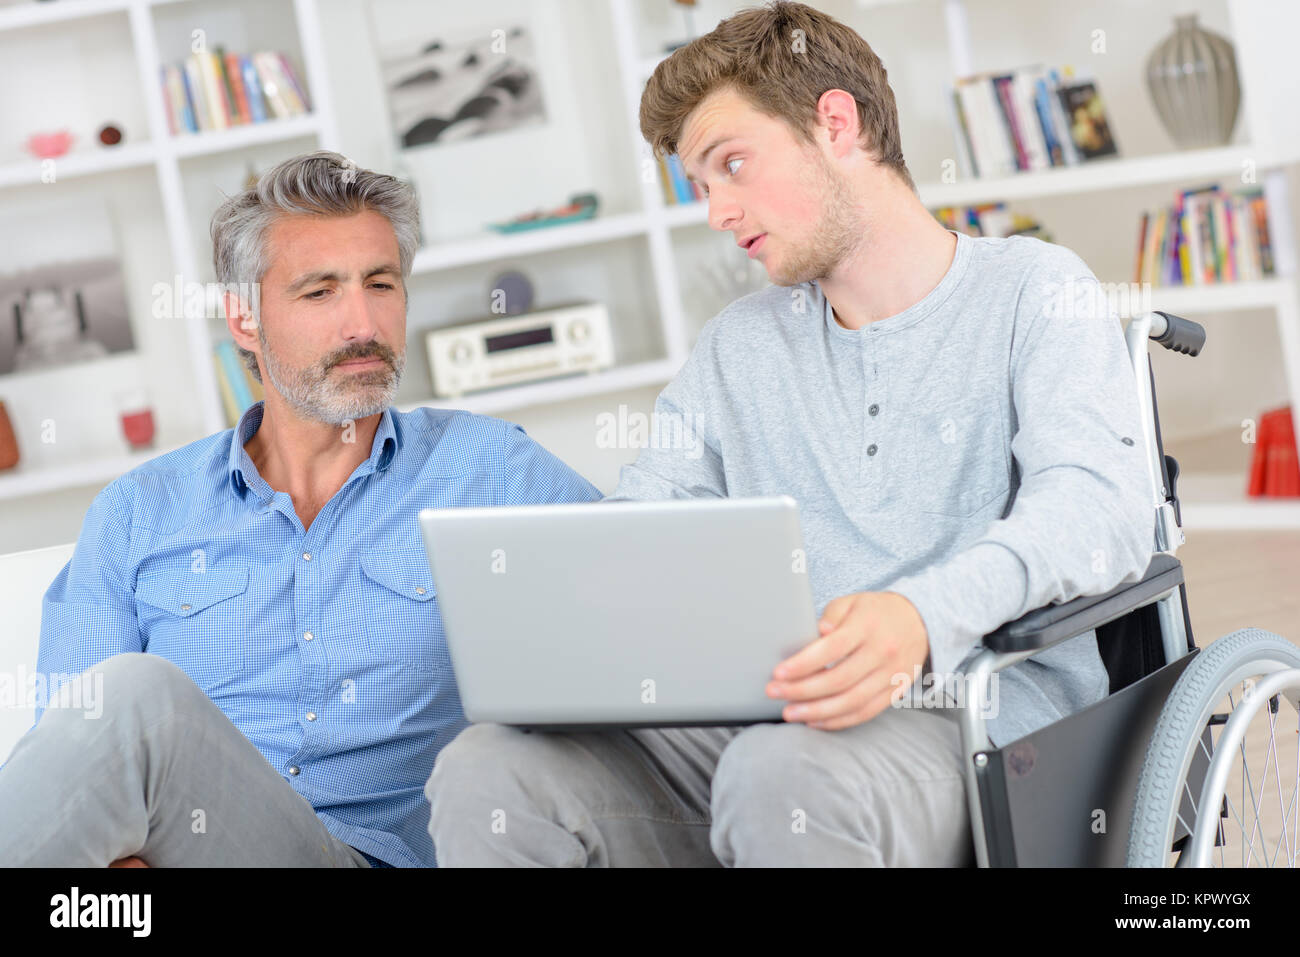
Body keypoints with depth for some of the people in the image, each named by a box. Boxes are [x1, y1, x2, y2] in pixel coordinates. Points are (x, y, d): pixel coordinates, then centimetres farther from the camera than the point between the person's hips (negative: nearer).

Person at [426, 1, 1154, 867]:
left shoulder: (1034, 290, 6)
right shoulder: (739, 346, 23)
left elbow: (1102, 505, -11)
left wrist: (927, 613, -31)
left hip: (975, 710, -5)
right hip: (758, 724, 5)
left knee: (785, 774, -39)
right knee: (486, 773, -21)